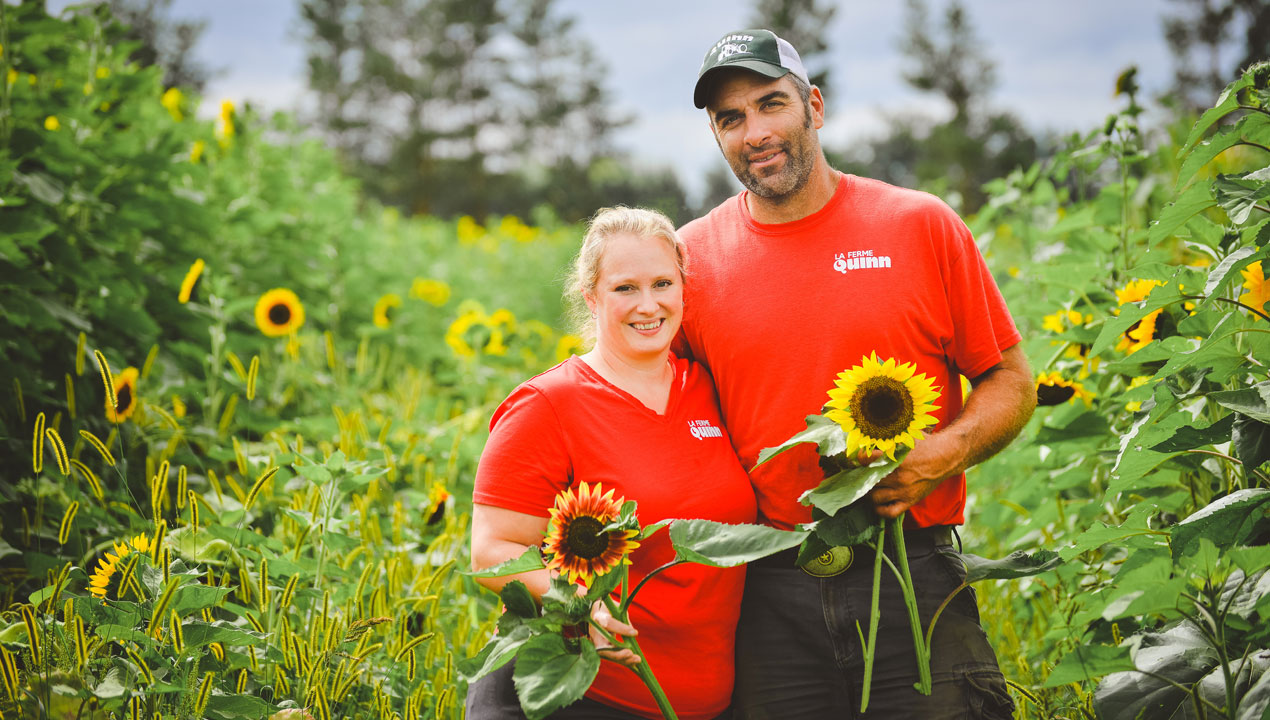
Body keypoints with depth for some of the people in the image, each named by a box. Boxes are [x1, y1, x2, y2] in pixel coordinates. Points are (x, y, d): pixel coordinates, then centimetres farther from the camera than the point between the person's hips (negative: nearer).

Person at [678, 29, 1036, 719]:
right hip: (767, 597, 1)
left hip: (913, 583, -1)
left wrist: (946, 453, -12)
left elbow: (1010, 383, 7)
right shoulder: (691, 255, 4)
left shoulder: (923, 226, 1)